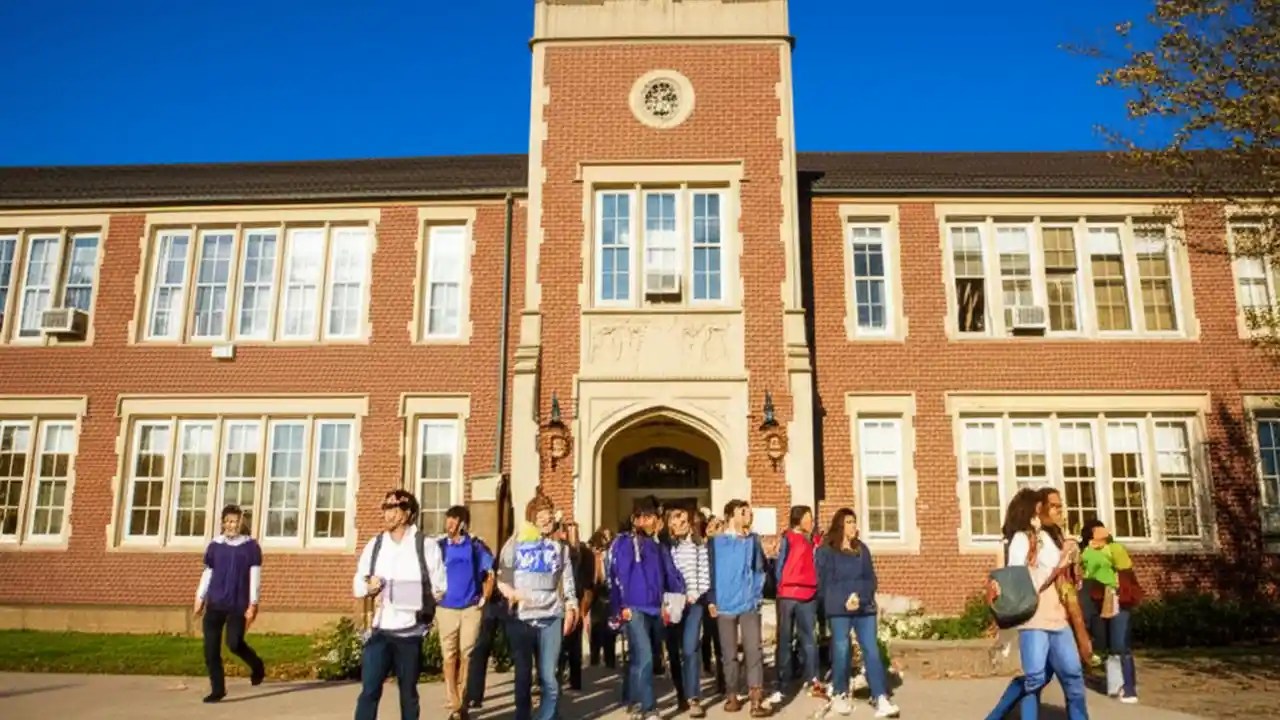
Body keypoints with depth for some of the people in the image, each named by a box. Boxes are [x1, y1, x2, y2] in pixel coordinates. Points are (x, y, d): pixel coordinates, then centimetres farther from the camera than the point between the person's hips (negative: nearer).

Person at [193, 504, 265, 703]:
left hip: (238, 605, -3)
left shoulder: (251, 546, -2)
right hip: (215, 604, 3)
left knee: (234, 644, -12)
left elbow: (255, 577, -3)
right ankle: (217, 689, 13)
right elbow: (207, 574, 13)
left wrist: (253, 604, -9)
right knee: (211, 649, -1)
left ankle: (257, 665, 18)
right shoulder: (214, 546, 7)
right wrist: (200, 598, 7)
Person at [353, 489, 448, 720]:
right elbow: (357, 584, 11)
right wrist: (368, 587, -10)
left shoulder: (426, 546, -3)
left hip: (410, 632, -2)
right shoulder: (375, 544, 7)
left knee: (408, 691, 11)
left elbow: (440, 588, -3)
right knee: (369, 690, -5)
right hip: (380, 630, 2)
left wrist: (417, 596, -17)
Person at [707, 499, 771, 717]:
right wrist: (710, 600, -3)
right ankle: (732, 695, 21)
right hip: (724, 605, 0)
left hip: (749, 604, 0)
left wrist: (750, 539, -11)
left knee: (754, 649, -7)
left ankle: (756, 699, -5)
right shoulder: (715, 542, 2)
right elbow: (709, 572, 4)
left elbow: (759, 566, -2)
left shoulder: (753, 539, 7)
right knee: (729, 653, 8)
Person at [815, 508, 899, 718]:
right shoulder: (826, 551, 0)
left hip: (865, 607, 4)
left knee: (871, 650, -4)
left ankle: (881, 699, -8)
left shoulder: (862, 549, 14)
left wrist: (859, 597, -10)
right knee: (841, 650, -1)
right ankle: (840, 695, 15)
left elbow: (871, 579, 9)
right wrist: (844, 601, -15)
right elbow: (824, 582, -4)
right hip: (839, 609, -3)